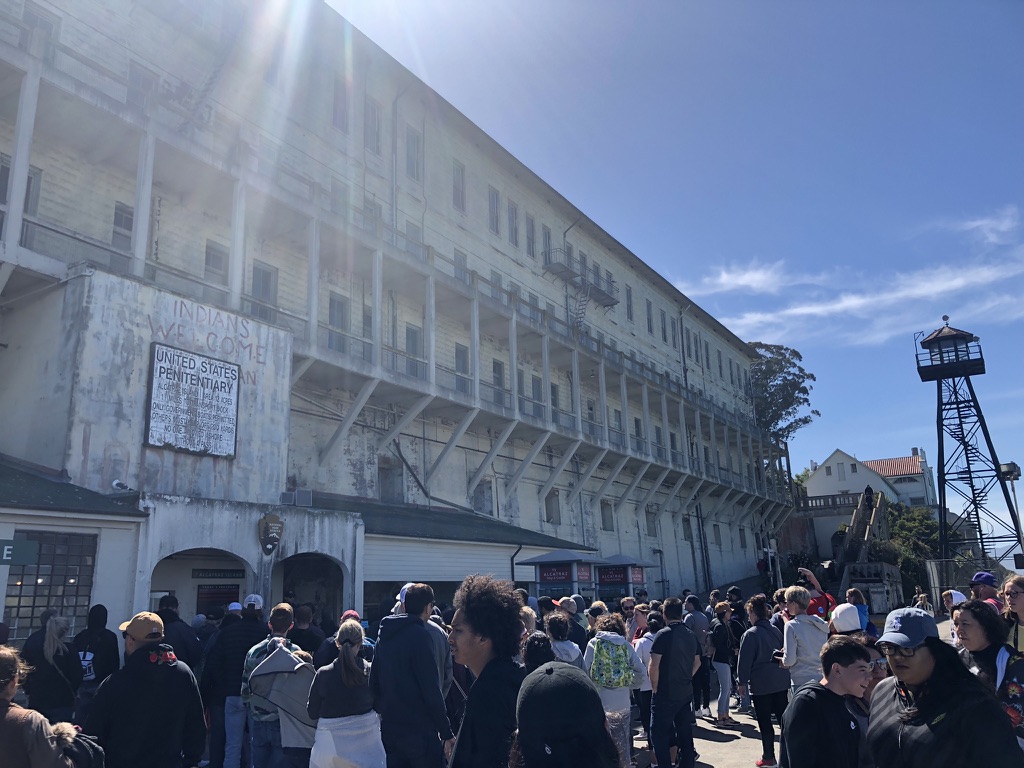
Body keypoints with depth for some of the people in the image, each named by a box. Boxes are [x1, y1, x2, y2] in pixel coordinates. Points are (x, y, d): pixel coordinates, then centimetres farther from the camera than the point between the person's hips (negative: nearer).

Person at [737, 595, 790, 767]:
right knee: (784, 718, 13)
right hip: (781, 682, 6)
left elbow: (744, 661, -12)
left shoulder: (750, 634, -14)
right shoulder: (776, 631, 5)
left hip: (761, 684, -6)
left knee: (764, 722, 4)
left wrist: (742, 682, -3)